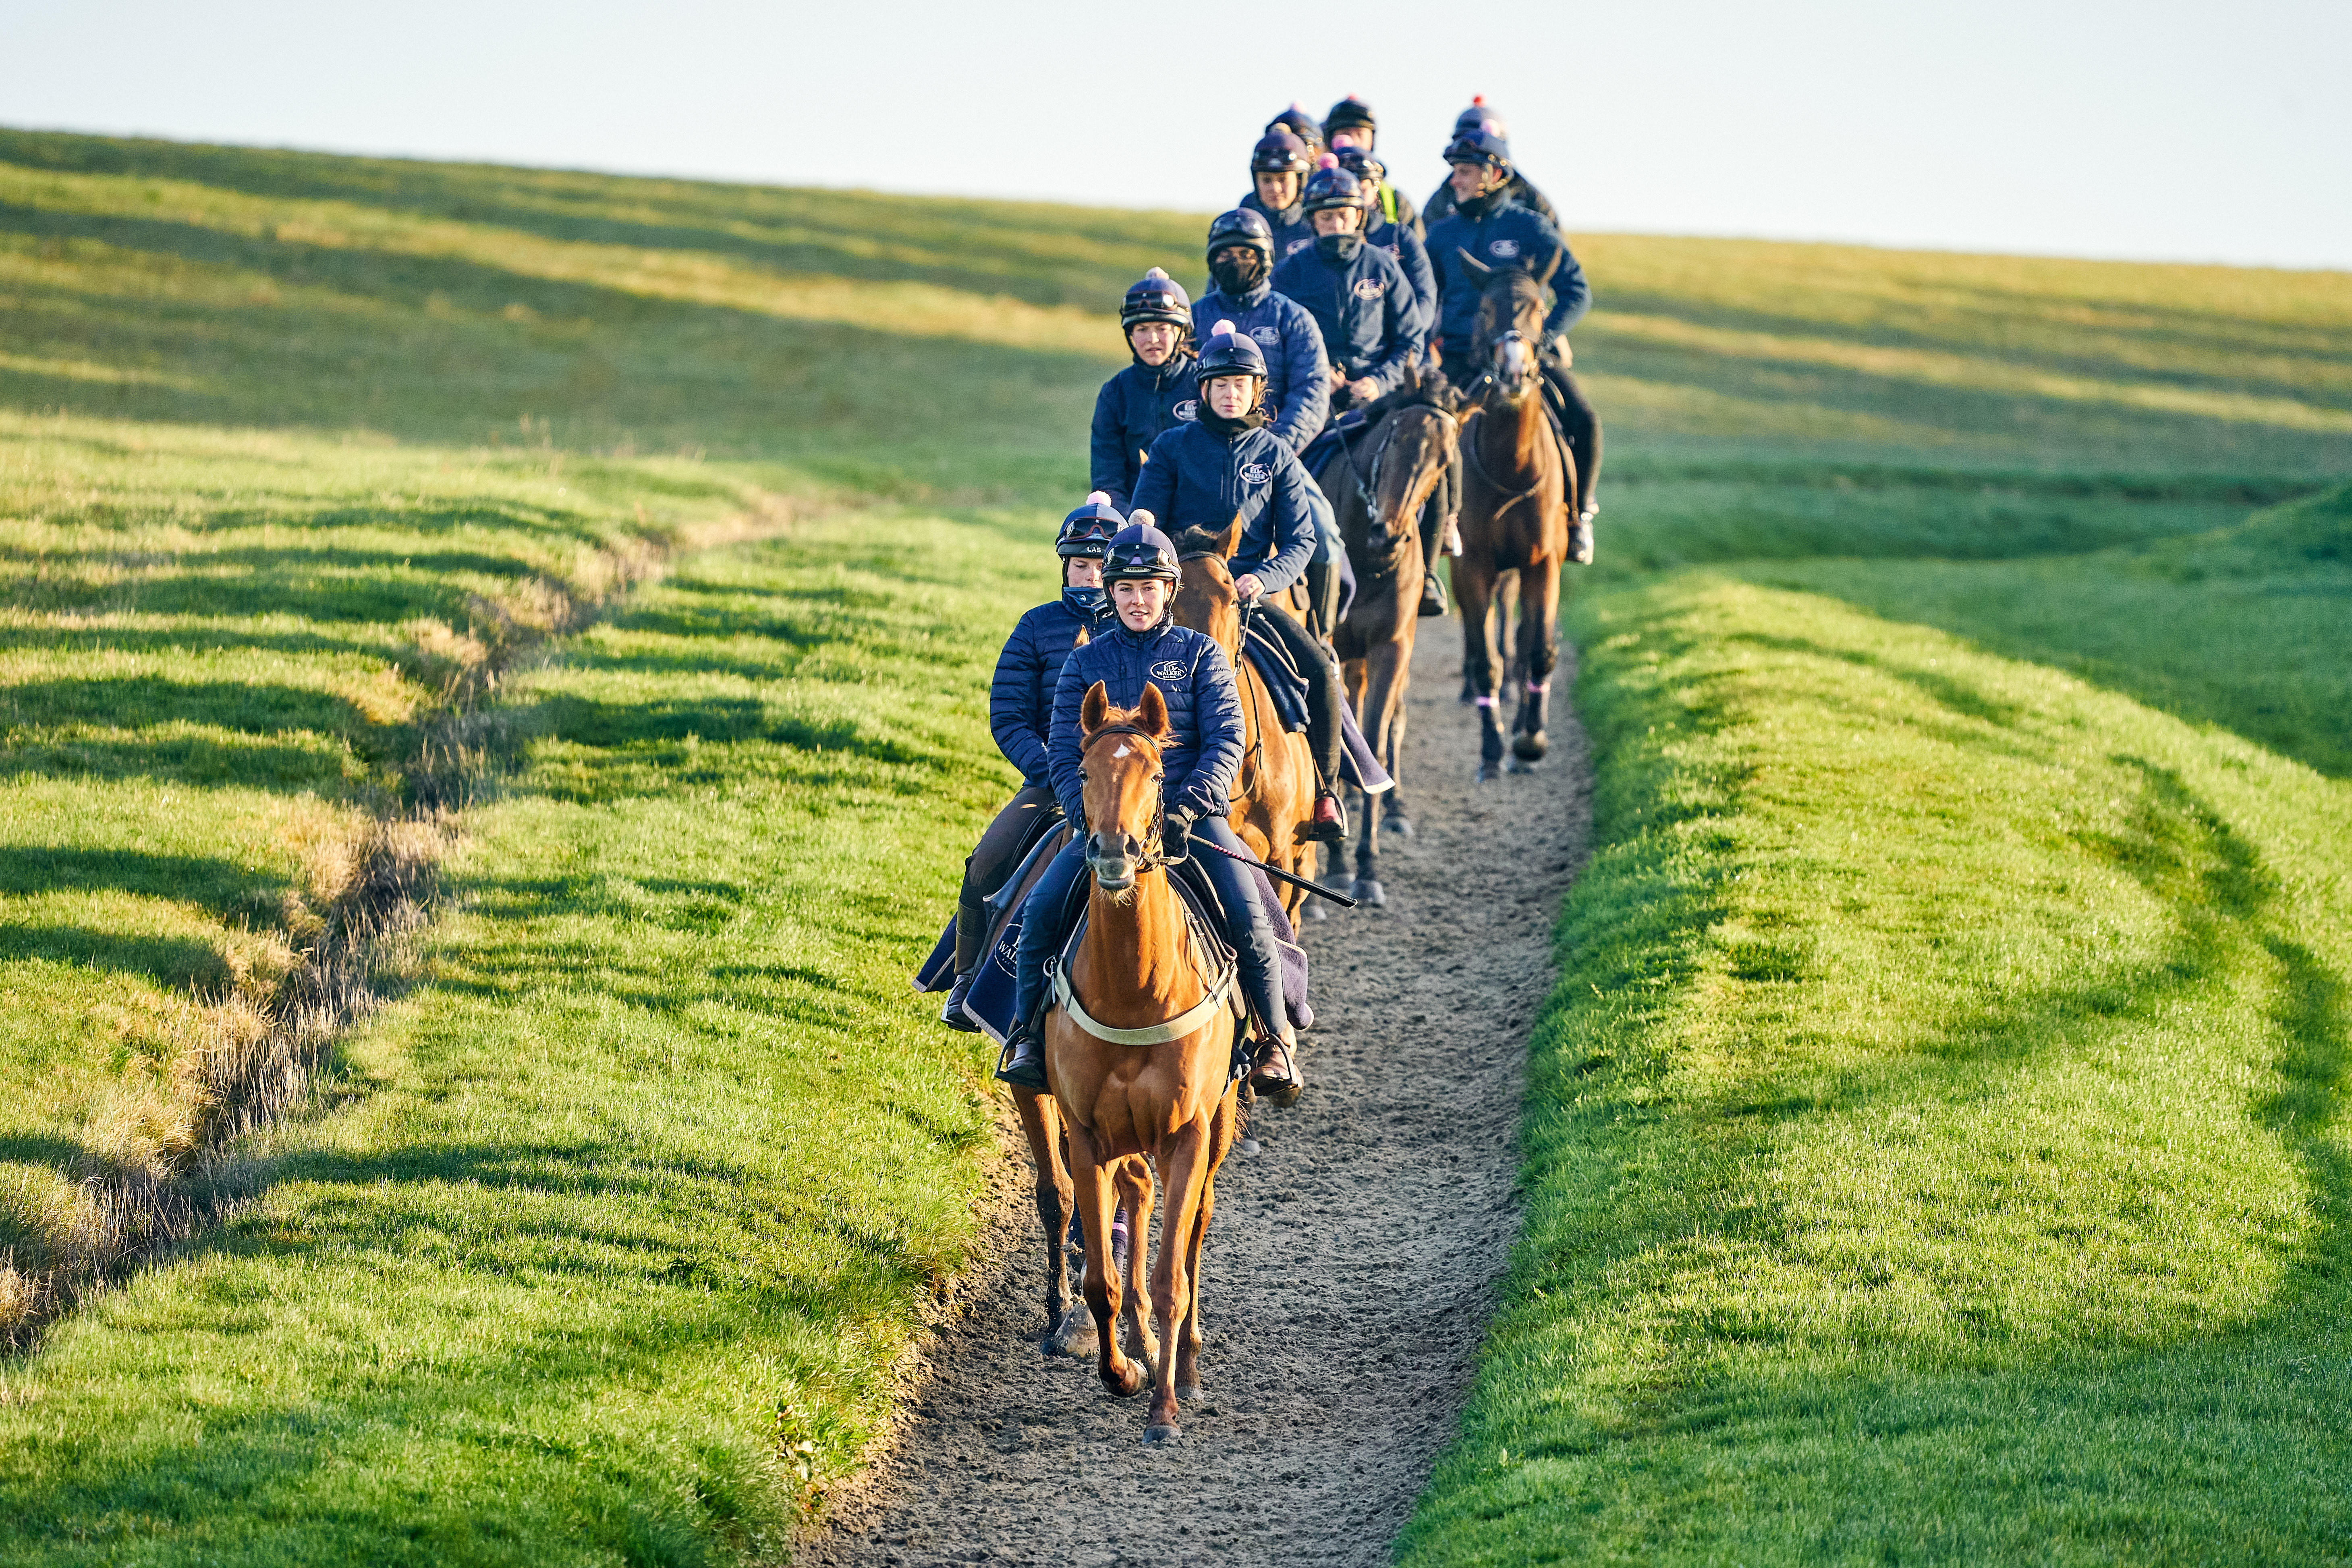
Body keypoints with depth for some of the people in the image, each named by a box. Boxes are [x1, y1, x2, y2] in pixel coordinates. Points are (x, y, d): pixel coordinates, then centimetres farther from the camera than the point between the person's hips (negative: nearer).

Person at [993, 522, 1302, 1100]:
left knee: (1247, 916, -23)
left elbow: (1226, 740, -3)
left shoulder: (1200, 654, 7)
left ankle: (1277, 1038, -4)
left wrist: (1187, 808, -18)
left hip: (1194, 813, -1)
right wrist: (1090, 815, -13)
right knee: (1041, 910, -21)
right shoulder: (1085, 662, 11)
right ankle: (1030, 1039, -6)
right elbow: (1065, 754, 5)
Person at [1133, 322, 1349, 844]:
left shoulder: (1276, 456, 8)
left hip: (1253, 591, 1)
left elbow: (1300, 541, 5)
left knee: (1320, 669, -20)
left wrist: (1263, 578, -14)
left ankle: (1322, 793, -10)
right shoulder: (1174, 448, 5)